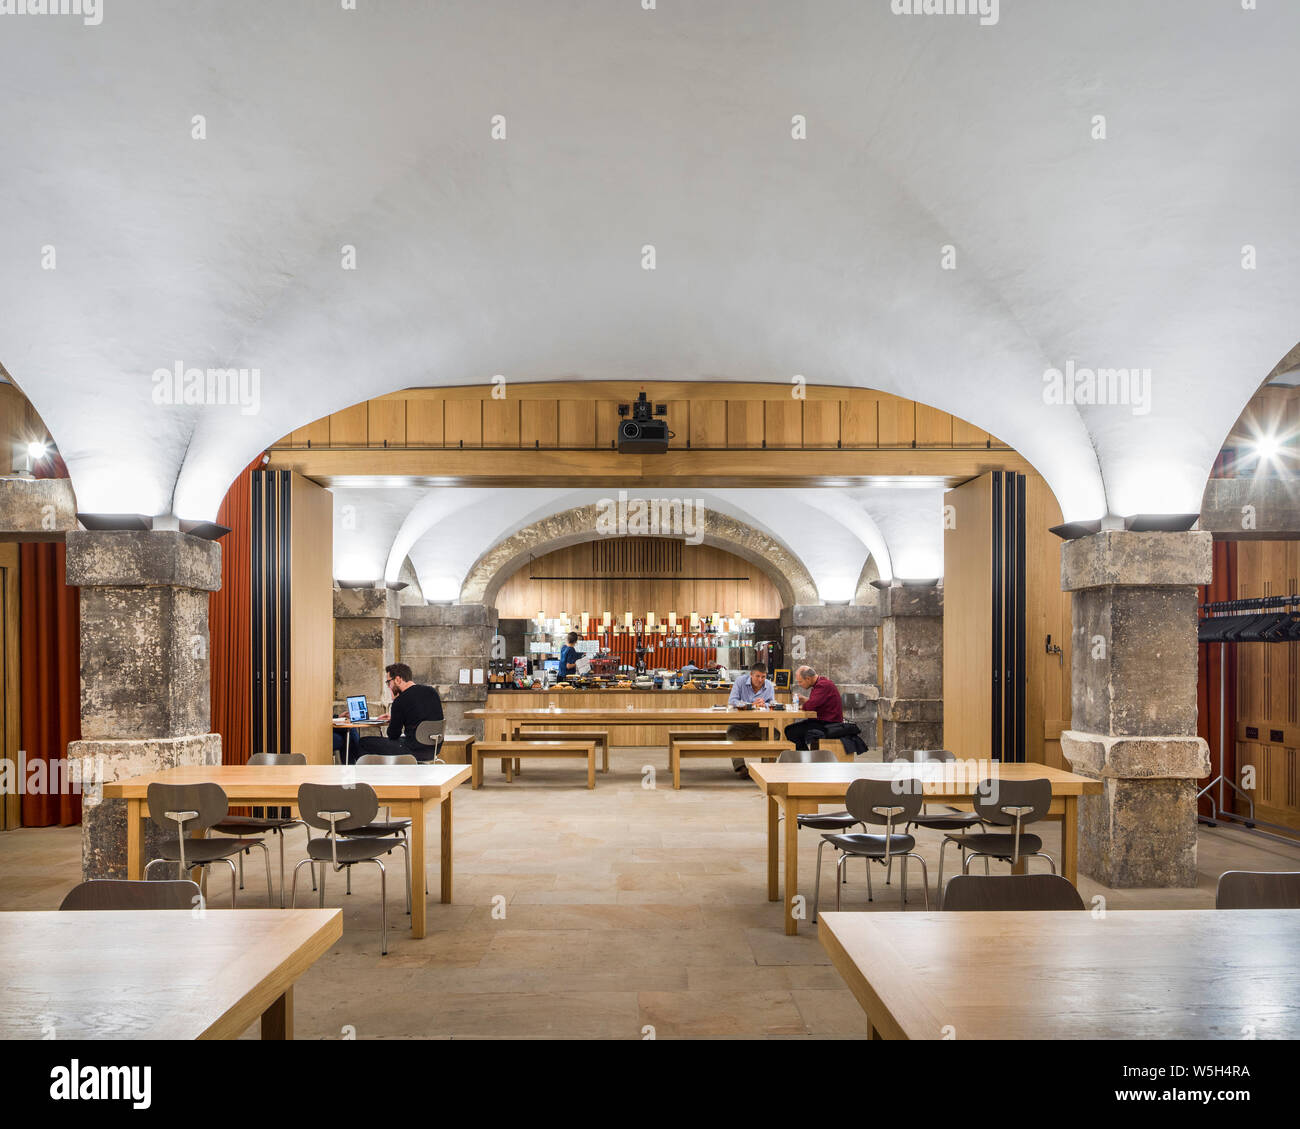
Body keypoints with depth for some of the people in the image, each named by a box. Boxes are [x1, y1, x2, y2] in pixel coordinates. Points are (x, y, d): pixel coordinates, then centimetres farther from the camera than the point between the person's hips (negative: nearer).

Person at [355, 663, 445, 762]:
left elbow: (393, 736, -2)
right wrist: (393, 718, 30)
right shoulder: (432, 691, 8)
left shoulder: (400, 700, -13)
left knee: (364, 742, 1)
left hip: (415, 751, -8)